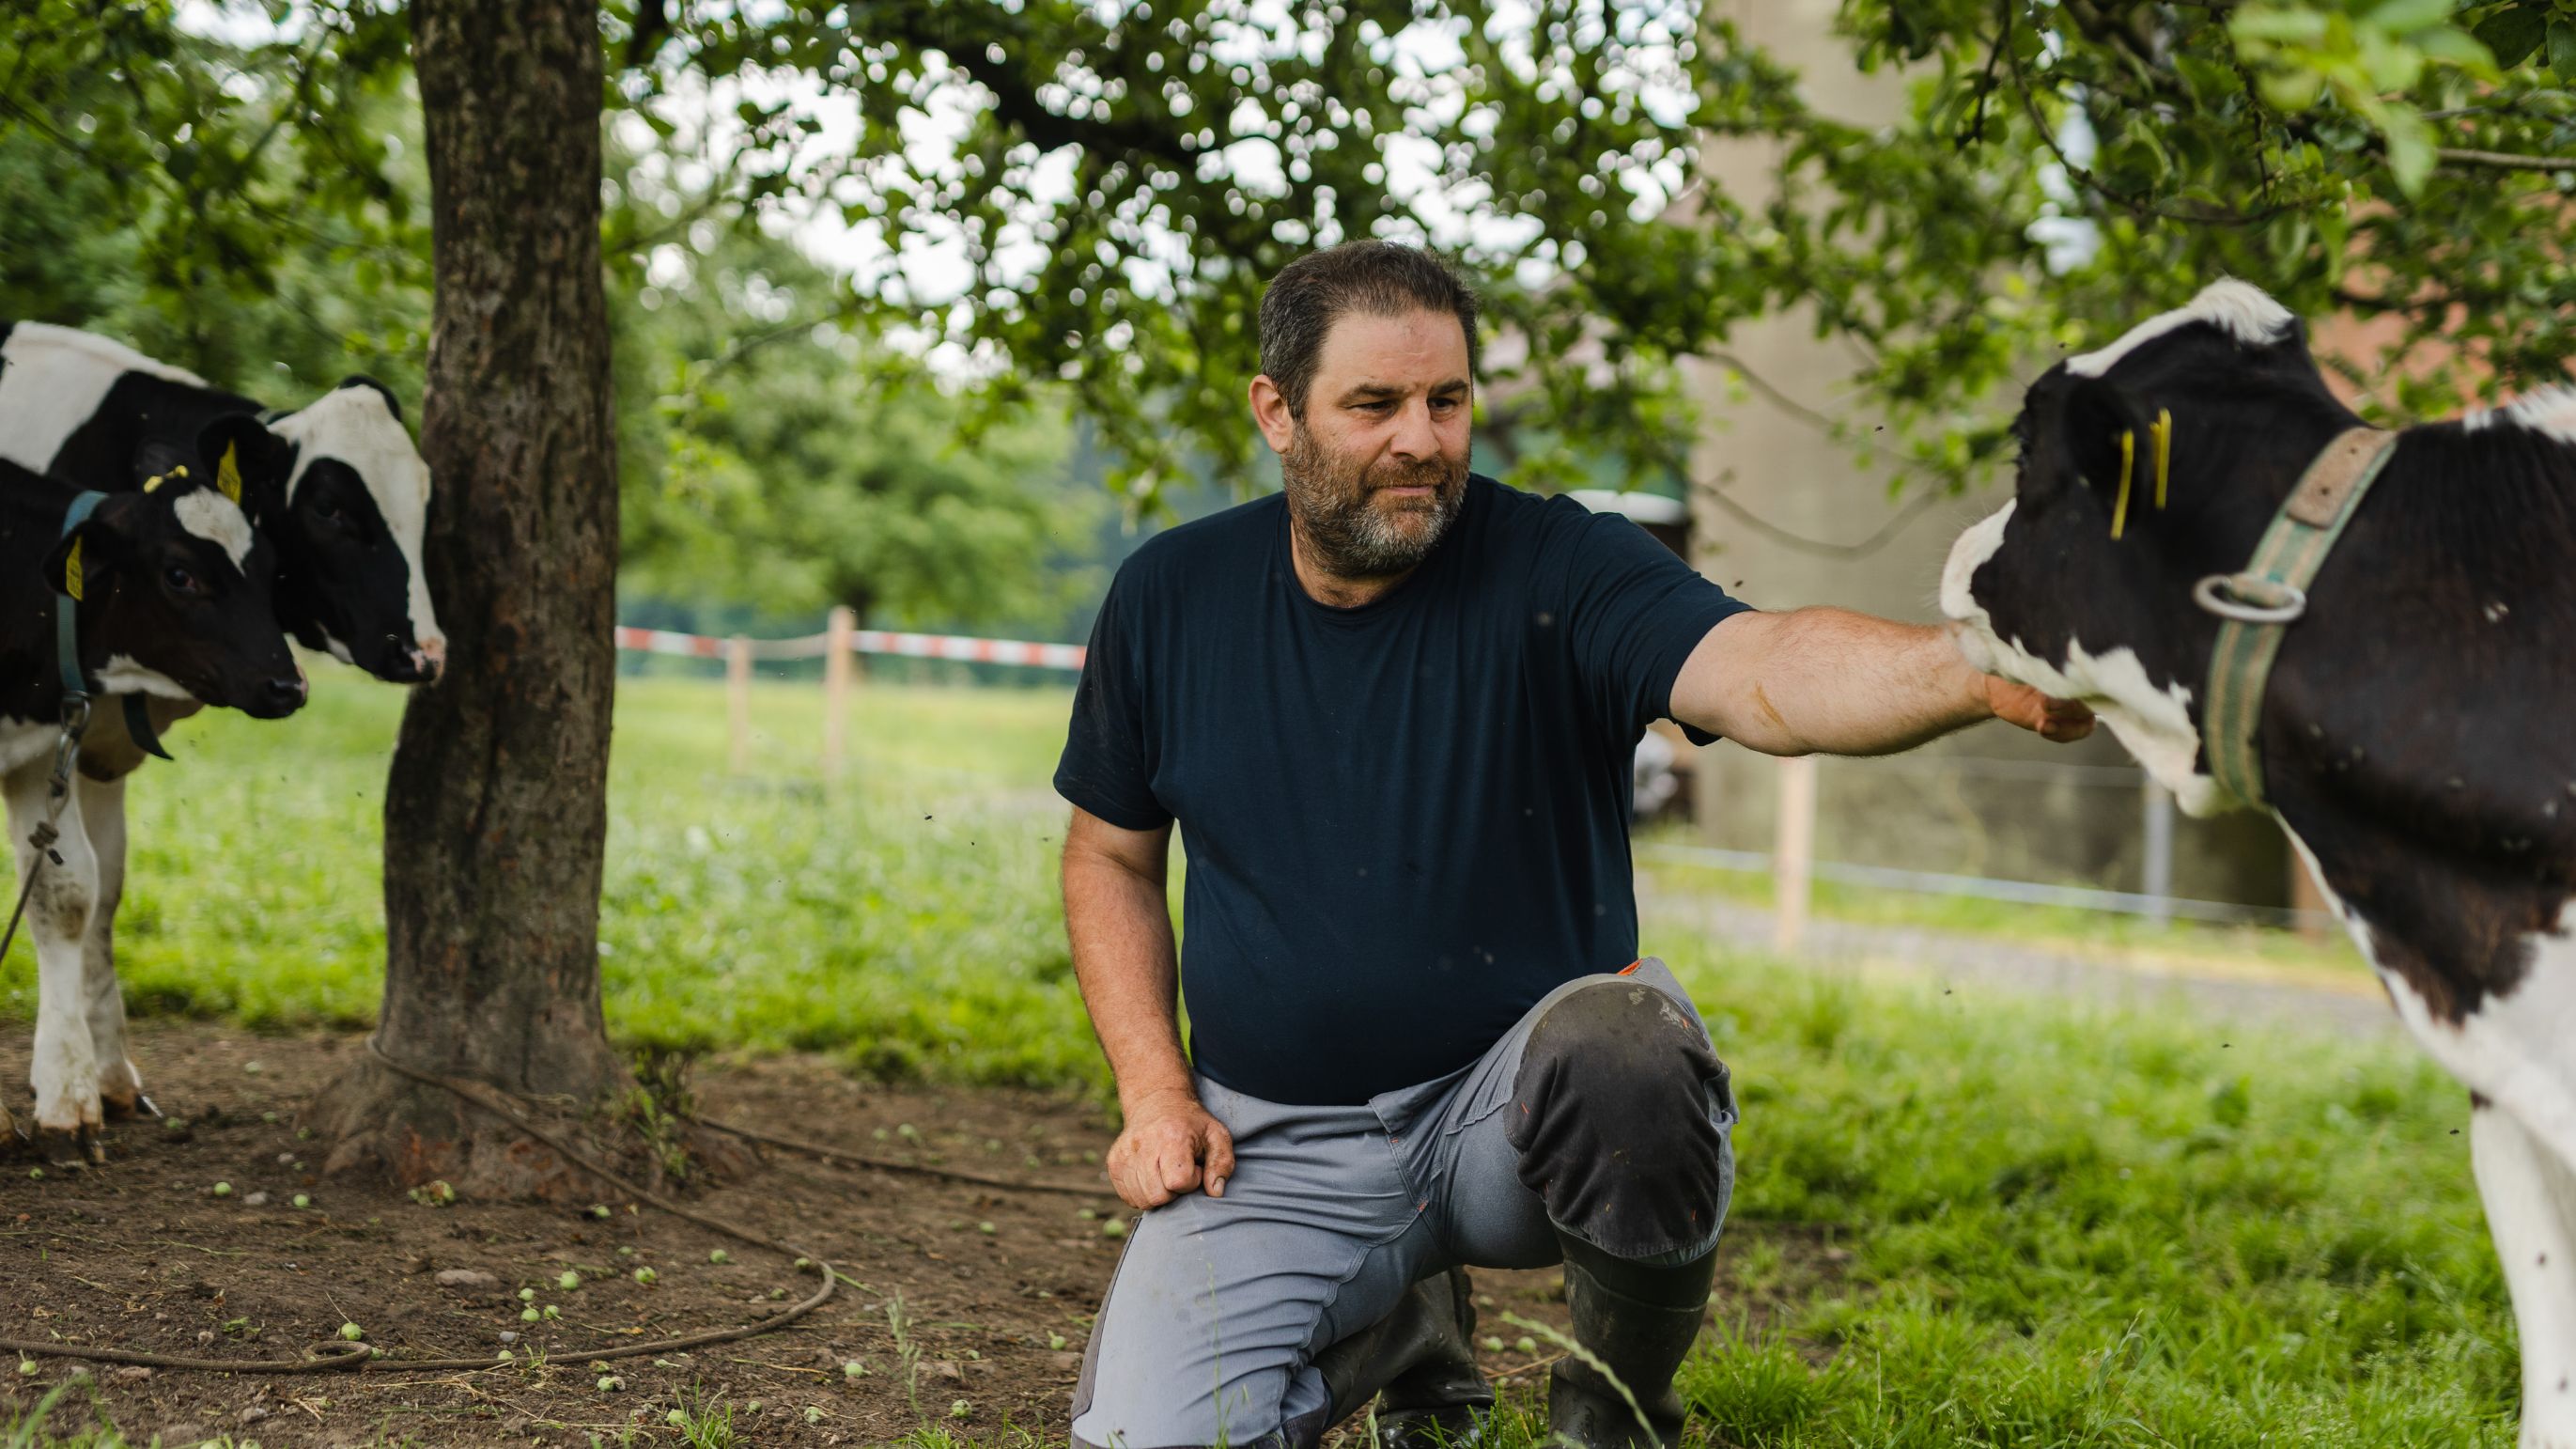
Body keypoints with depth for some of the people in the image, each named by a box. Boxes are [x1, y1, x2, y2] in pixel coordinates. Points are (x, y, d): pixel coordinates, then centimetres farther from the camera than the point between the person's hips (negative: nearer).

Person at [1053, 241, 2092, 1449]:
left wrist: (1976, 675, -51)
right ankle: (1399, 1333, 19)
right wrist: (1156, 1093, 0)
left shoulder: (1559, 571, -11)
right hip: (1280, 1150, 3)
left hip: (1517, 1095, -2)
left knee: (1630, 1052, -38)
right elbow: (1112, 855, 13)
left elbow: (1764, 675, -30)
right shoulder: (1171, 597, 0)